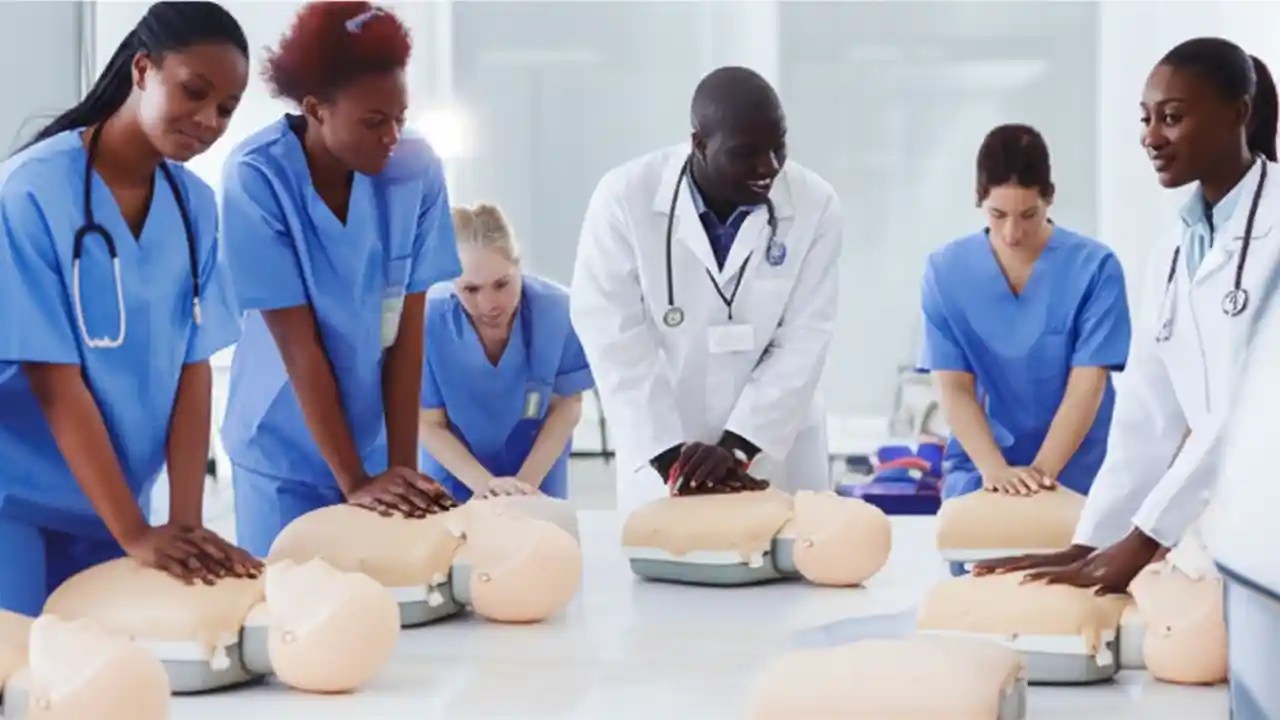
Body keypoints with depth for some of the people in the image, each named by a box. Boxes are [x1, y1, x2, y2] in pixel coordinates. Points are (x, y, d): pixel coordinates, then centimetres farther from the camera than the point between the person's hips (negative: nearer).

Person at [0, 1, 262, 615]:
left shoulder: (196, 207, -1)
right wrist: (136, 534, -21)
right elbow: (55, 382, -19)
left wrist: (186, 521, -11)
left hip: (113, 501, 5)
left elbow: (193, 369, -2)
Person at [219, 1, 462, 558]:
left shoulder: (417, 169, -12)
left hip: (376, 440, 3)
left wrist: (402, 464, -11)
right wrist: (354, 481, -20)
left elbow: (407, 331, -8)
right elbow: (298, 344, -20)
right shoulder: (256, 178, -20)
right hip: (287, 448, -2)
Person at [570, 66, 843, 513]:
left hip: (774, 455, 1)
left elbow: (804, 341, -10)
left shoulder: (815, 206, -9)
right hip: (660, 458, -1)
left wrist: (737, 447, -18)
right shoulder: (625, 199, -12)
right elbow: (615, 339, -12)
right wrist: (671, 454, -17)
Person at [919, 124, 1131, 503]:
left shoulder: (1094, 267, -8)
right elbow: (954, 389, -6)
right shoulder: (946, 270, -3)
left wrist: (1040, 471, -21)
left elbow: (1087, 386, -11)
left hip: (1076, 479, -1)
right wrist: (995, 469, -20)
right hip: (979, 477, 2)